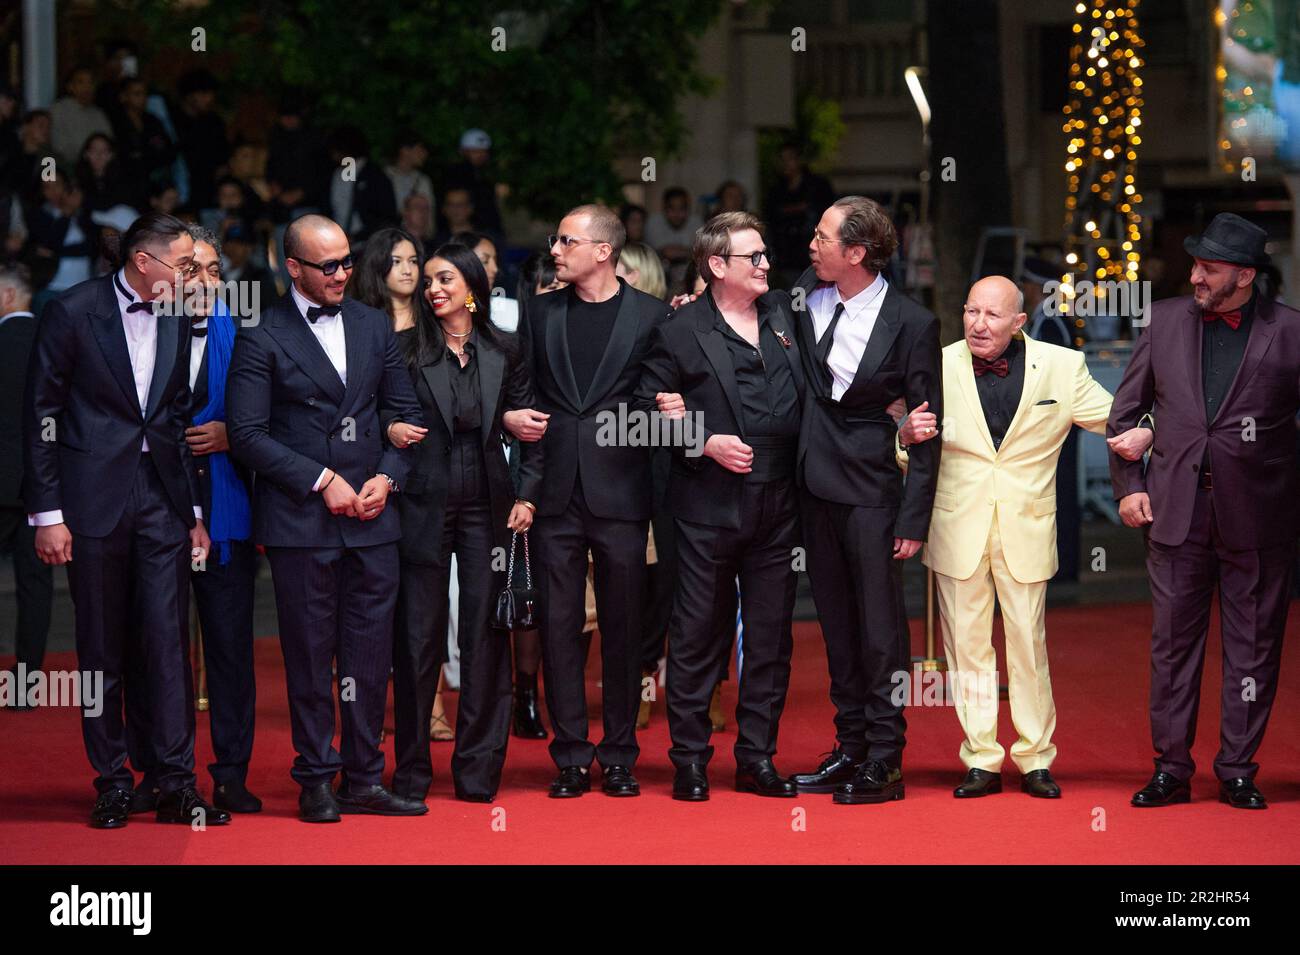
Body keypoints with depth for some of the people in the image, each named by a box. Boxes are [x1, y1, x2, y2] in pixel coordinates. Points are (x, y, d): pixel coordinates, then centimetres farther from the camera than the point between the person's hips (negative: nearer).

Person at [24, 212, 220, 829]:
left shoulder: (176, 322, 10)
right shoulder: (72, 313, -6)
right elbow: (40, 415, -5)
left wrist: (194, 511, 15)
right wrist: (47, 512, -9)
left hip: (161, 499, 4)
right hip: (95, 496, -4)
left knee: (169, 640, -2)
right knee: (101, 649, 3)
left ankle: (176, 785, 1)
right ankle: (112, 784, 12)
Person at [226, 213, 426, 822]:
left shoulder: (374, 326, 13)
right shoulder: (262, 337, -2)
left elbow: (405, 412, 15)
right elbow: (248, 433, -8)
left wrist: (386, 477, -1)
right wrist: (322, 479, -12)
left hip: (371, 518, 4)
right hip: (300, 520, -4)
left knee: (370, 655, 5)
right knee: (310, 656, 1)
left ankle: (364, 779, 13)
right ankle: (316, 782, 10)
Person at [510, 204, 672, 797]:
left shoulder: (651, 315, 2)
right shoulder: (542, 312, 11)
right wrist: (513, 416, -2)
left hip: (620, 488, -2)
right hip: (555, 491, 2)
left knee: (623, 626, 4)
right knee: (559, 625, 2)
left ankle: (619, 756, 13)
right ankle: (571, 758, 9)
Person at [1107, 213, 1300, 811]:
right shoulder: (1166, 320, 6)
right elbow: (1124, 412, 13)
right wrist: (1127, 484, 6)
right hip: (1177, 511, 2)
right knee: (1173, 643, 6)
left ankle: (1238, 771, 14)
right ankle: (1171, 769, 14)